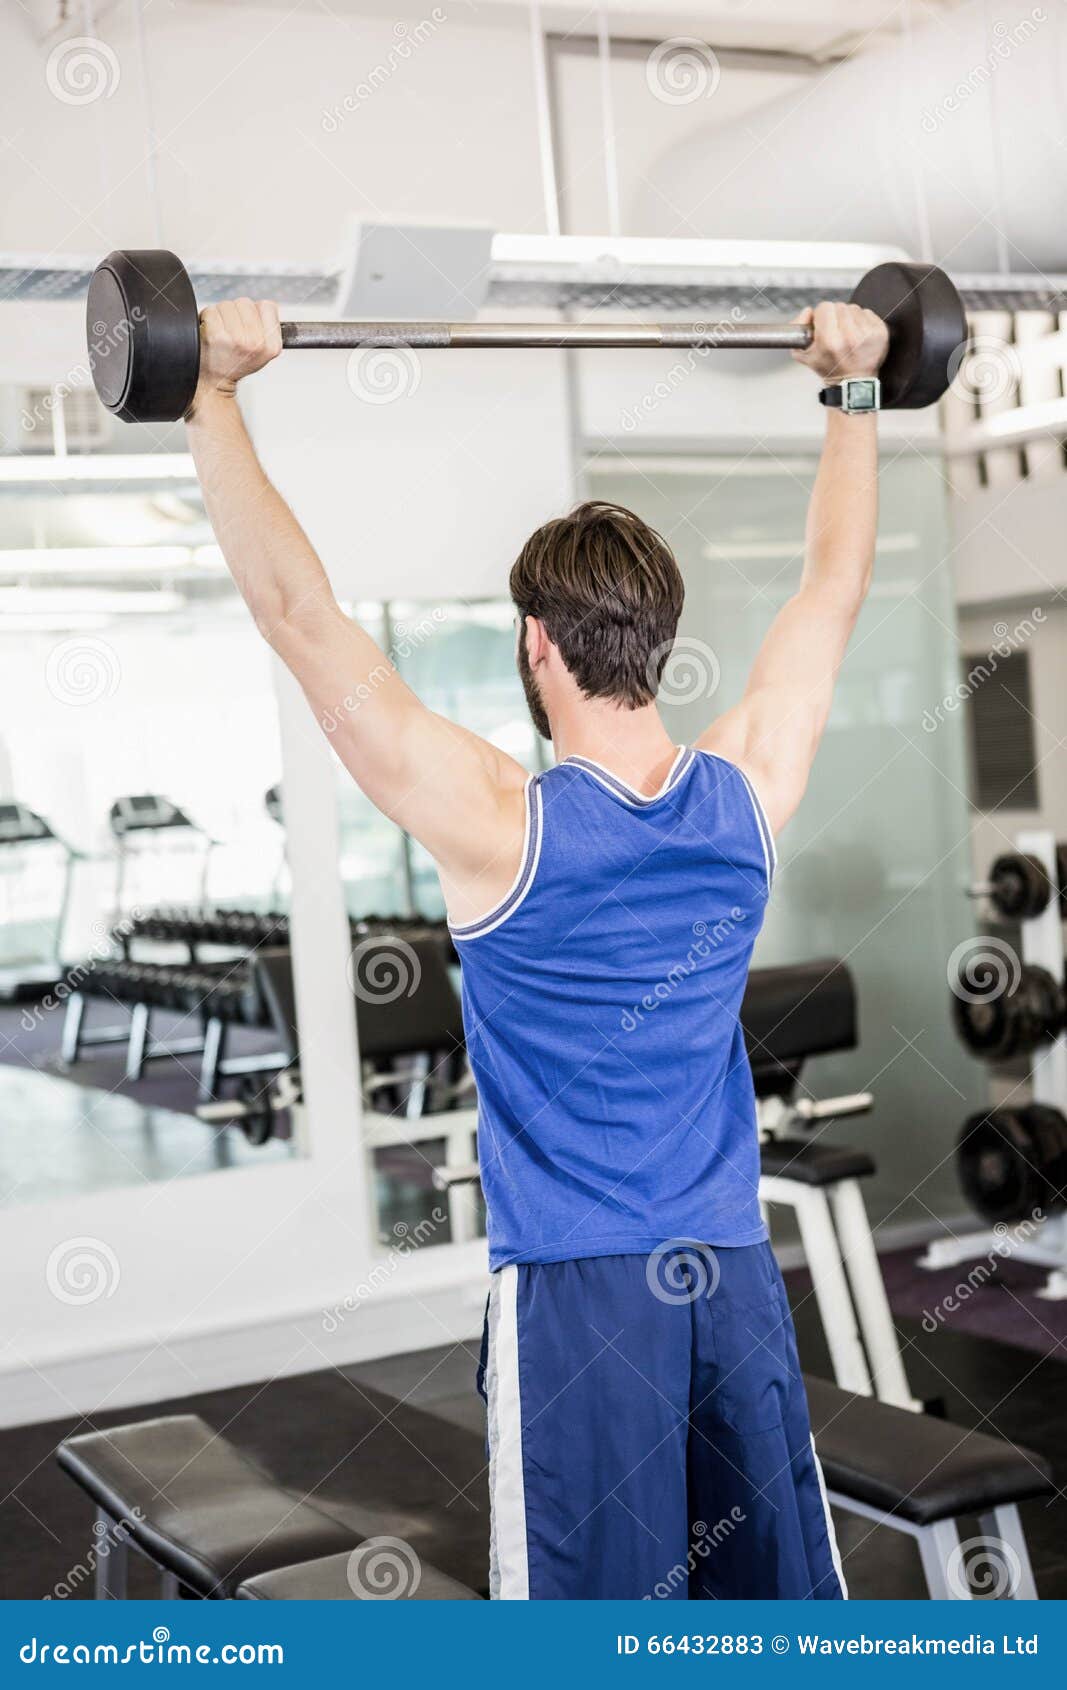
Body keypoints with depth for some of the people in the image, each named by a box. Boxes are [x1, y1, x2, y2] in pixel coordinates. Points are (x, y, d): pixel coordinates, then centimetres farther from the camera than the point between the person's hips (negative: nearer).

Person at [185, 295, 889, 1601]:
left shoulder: (497, 826, -16)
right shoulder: (748, 795, -3)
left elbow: (297, 611, -17)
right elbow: (835, 579, 10)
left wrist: (214, 389, -11)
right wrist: (852, 391, 21)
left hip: (579, 1298, -4)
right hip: (734, 1284, 5)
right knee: (782, 1603, 16)